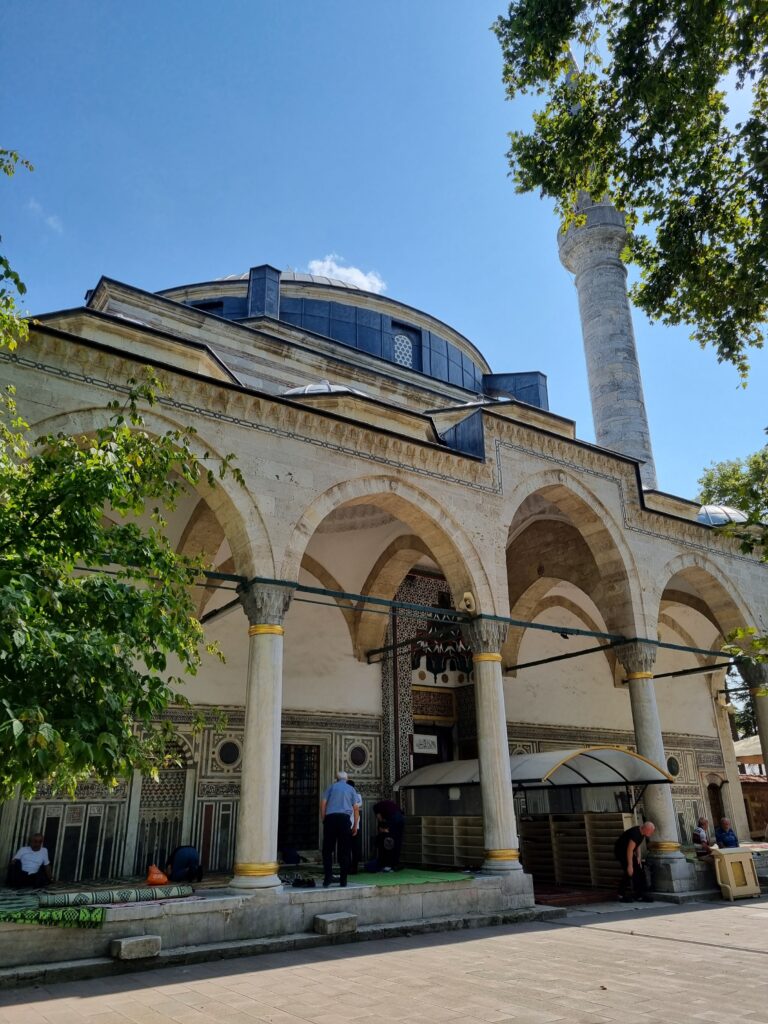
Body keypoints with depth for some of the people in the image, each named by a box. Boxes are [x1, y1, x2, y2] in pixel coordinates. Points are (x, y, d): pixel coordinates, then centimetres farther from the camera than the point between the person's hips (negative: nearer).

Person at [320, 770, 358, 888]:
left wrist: (323, 820, 8)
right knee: (344, 851, 6)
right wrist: (355, 826, 11)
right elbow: (356, 808, 8)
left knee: (327, 850, 6)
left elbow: (323, 803, 4)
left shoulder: (331, 787, 15)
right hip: (345, 818, 1)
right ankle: (343, 880, 6)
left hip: (330, 817, 0)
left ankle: (328, 877, -3)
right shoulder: (351, 789, 16)